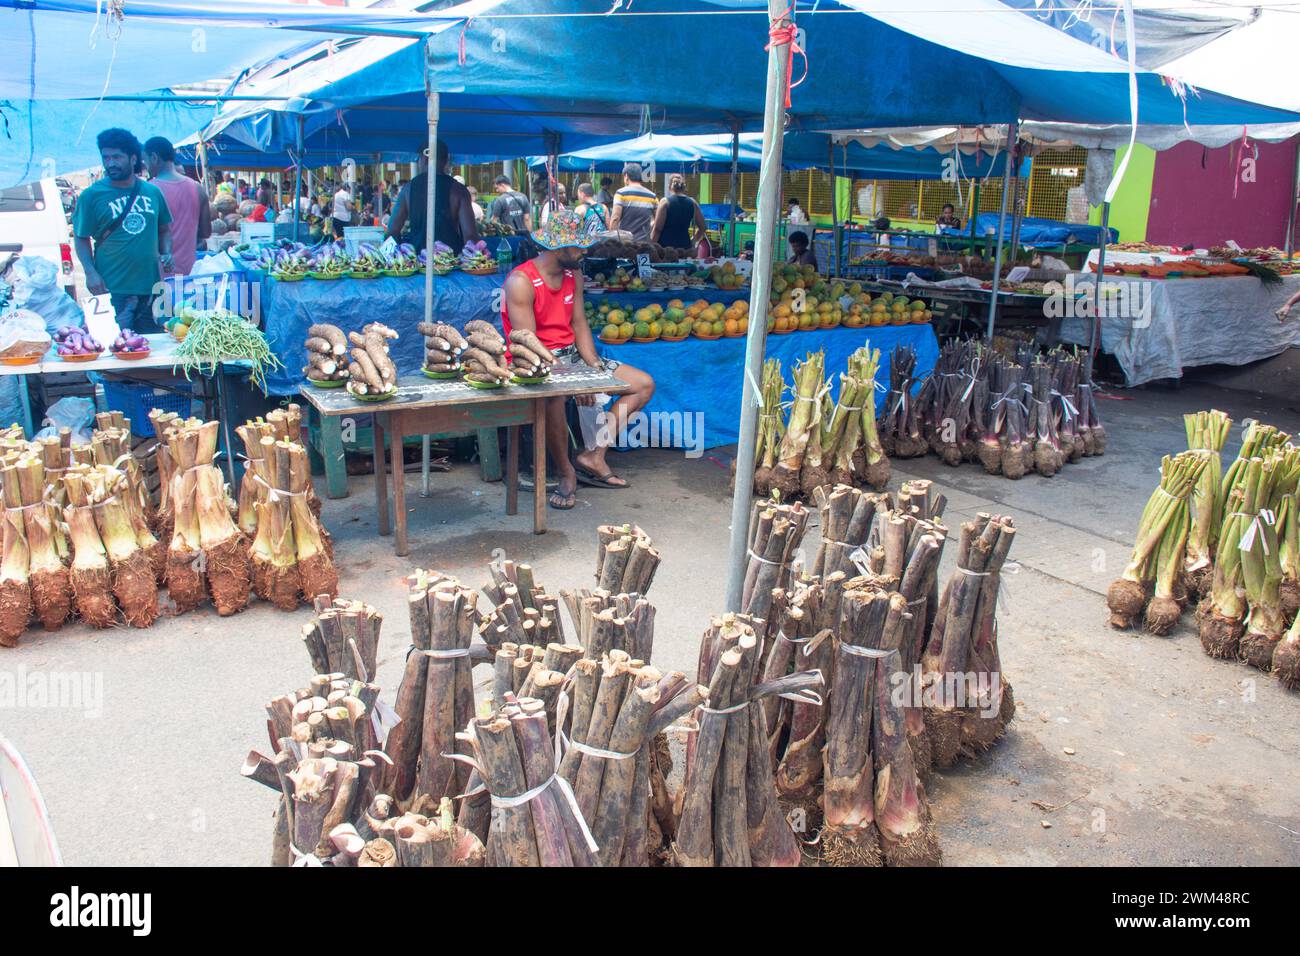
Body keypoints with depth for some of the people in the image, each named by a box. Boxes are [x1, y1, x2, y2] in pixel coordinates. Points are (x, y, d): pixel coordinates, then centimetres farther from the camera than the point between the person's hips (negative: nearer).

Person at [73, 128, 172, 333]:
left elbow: (164, 230, 20)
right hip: (112, 289, -3)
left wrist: (166, 254, 1)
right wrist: (90, 272, -11)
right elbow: (82, 238, 3)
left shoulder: (153, 192, 9)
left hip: (150, 286, 4)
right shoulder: (92, 195, -1)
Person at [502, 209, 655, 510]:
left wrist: (594, 366, -10)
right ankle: (565, 471, -19)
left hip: (572, 354, 8)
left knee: (644, 384, -1)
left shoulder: (574, 275, 9)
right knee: (553, 394, -43)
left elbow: (579, 324, 8)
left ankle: (593, 454, -8)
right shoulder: (521, 281, -15)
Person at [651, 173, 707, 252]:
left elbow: (657, 229, -8)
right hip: (685, 246, 4)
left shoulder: (665, 202, -5)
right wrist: (693, 243, 23)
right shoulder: (692, 203, 6)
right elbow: (703, 227, 12)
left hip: (665, 245, -4)